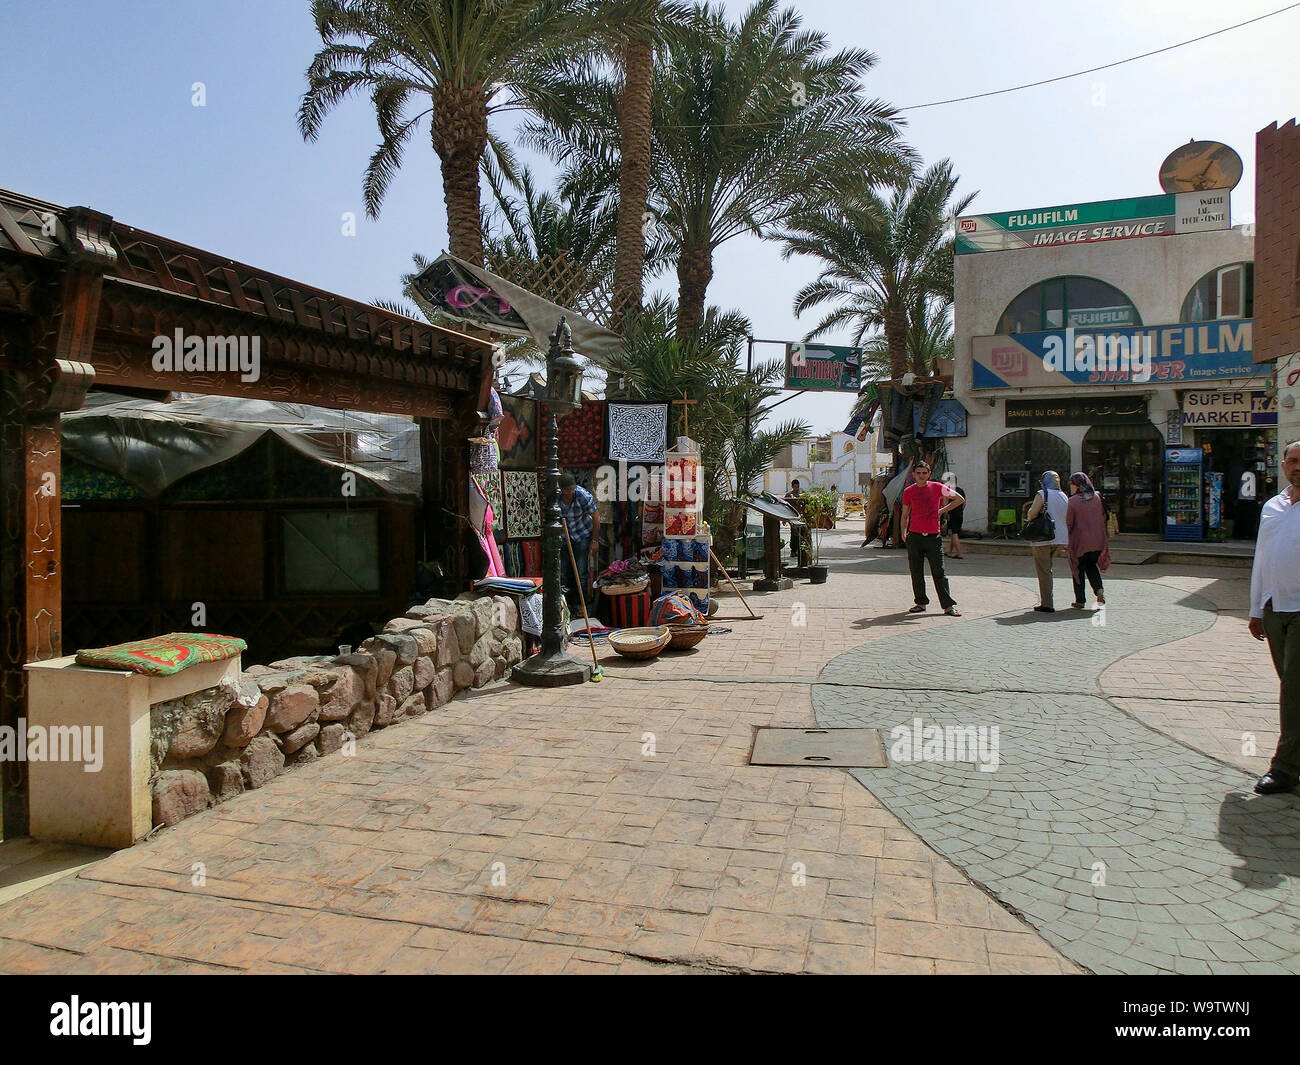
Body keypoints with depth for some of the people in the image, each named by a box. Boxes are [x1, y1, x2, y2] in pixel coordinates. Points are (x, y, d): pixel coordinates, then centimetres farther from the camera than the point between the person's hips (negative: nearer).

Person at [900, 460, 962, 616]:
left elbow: (960, 499, 11)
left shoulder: (937, 487, 2)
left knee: (939, 572, -2)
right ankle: (921, 603, 16)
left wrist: (942, 510, 6)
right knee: (916, 572, 5)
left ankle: (948, 605, 3)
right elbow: (905, 515, 14)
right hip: (914, 536, 2)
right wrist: (903, 533, 4)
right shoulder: (908, 491, 7)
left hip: (933, 536, -2)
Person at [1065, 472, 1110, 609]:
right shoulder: (1097, 497, 0)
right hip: (1097, 541, 4)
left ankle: (1080, 600, 12)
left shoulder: (1073, 501, -13)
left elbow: (1069, 523, -12)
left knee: (1078, 570, 9)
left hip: (1079, 542, -4)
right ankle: (1099, 589, -2)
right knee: (1092, 566, 21)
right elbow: (1104, 518, 7)